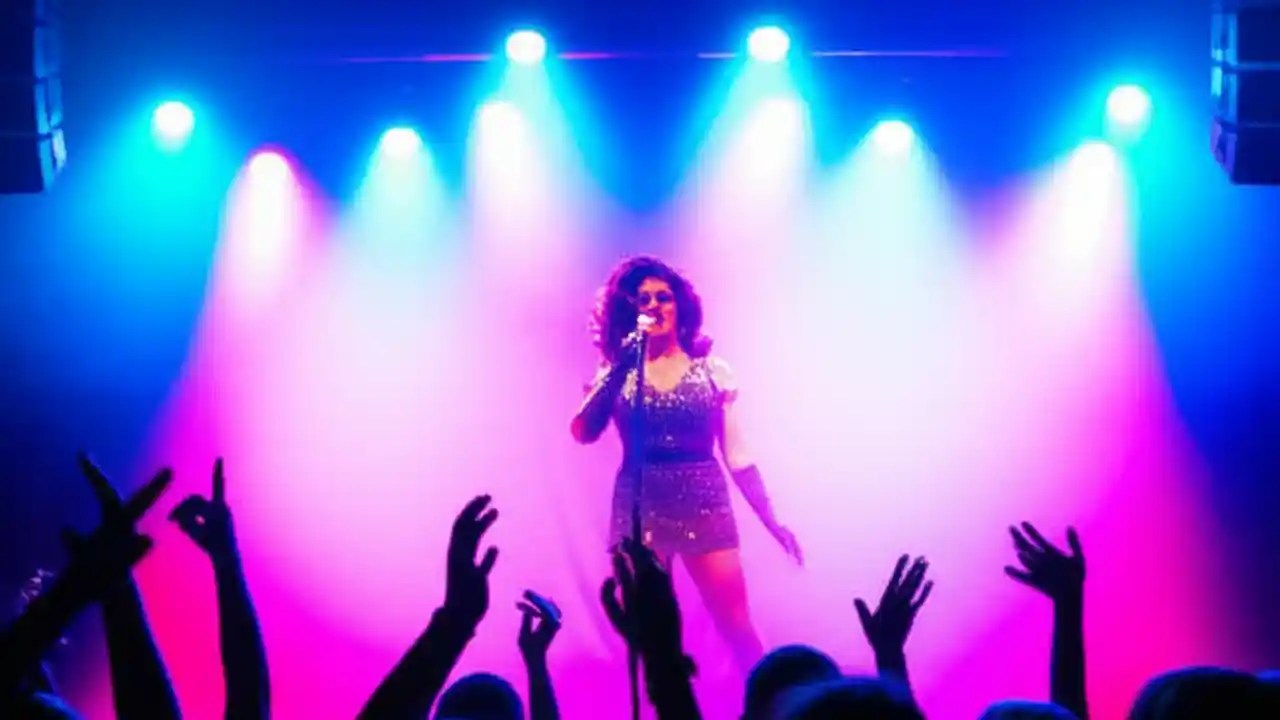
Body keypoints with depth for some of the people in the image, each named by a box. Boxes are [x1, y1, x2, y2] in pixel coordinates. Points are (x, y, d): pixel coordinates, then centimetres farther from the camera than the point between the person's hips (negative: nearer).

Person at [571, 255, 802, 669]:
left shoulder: (712, 370, 7)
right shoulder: (618, 372, 9)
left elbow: (736, 454, 8)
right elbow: (583, 433, -7)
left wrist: (770, 519, 2)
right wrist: (618, 368, -9)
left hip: (704, 504, -1)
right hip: (639, 508, 1)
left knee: (737, 628, -7)